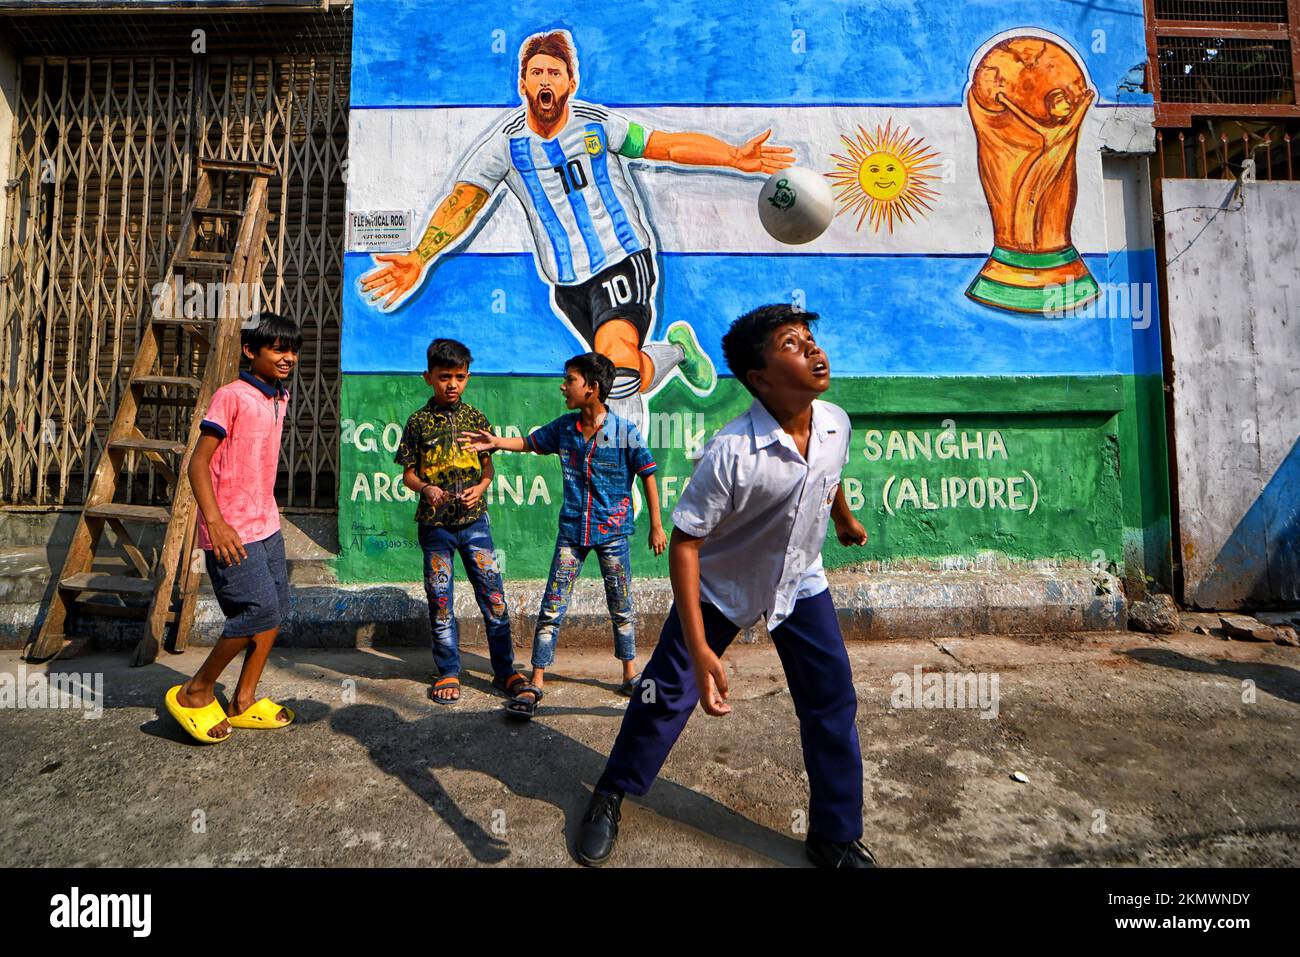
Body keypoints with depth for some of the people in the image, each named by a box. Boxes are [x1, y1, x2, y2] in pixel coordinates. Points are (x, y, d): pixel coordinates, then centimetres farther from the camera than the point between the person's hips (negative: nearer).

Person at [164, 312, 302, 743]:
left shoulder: (279, 398, 11)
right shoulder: (231, 396, -13)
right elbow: (198, 463, -15)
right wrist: (215, 521, -24)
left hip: (266, 524, 8)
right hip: (232, 530, -8)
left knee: (276, 610, 9)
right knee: (260, 611, -11)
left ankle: (244, 701, 23)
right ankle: (194, 694, 11)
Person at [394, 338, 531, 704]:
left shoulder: (476, 418, 5)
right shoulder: (419, 421, 0)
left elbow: (487, 467, 9)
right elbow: (408, 472, 3)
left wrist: (479, 488, -11)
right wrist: (426, 489, -17)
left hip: (474, 520, 1)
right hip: (435, 523, -1)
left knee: (494, 598, 1)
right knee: (440, 602, 7)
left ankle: (505, 671, 14)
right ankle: (448, 674, 23)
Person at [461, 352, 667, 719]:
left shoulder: (625, 433, -13)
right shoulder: (563, 428, 0)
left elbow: (648, 477, -4)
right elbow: (531, 442, 19)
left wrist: (656, 527, -1)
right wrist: (496, 442, 4)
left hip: (613, 533, -3)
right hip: (572, 531, 3)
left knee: (621, 608, 12)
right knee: (551, 608, 2)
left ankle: (630, 675, 31)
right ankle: (535, 684, 13)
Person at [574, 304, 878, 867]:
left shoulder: (835, 425, -16)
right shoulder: (731, 453, -34)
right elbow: (685, 542, -29)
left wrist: (846, 521, 29)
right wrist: (699, 650, -35)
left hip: (800, 581, 5)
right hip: (721, 586, -4)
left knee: (833, 703, 4)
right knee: (667, 692, 3)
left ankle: (837, 840, 26)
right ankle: (610, 797, 30)